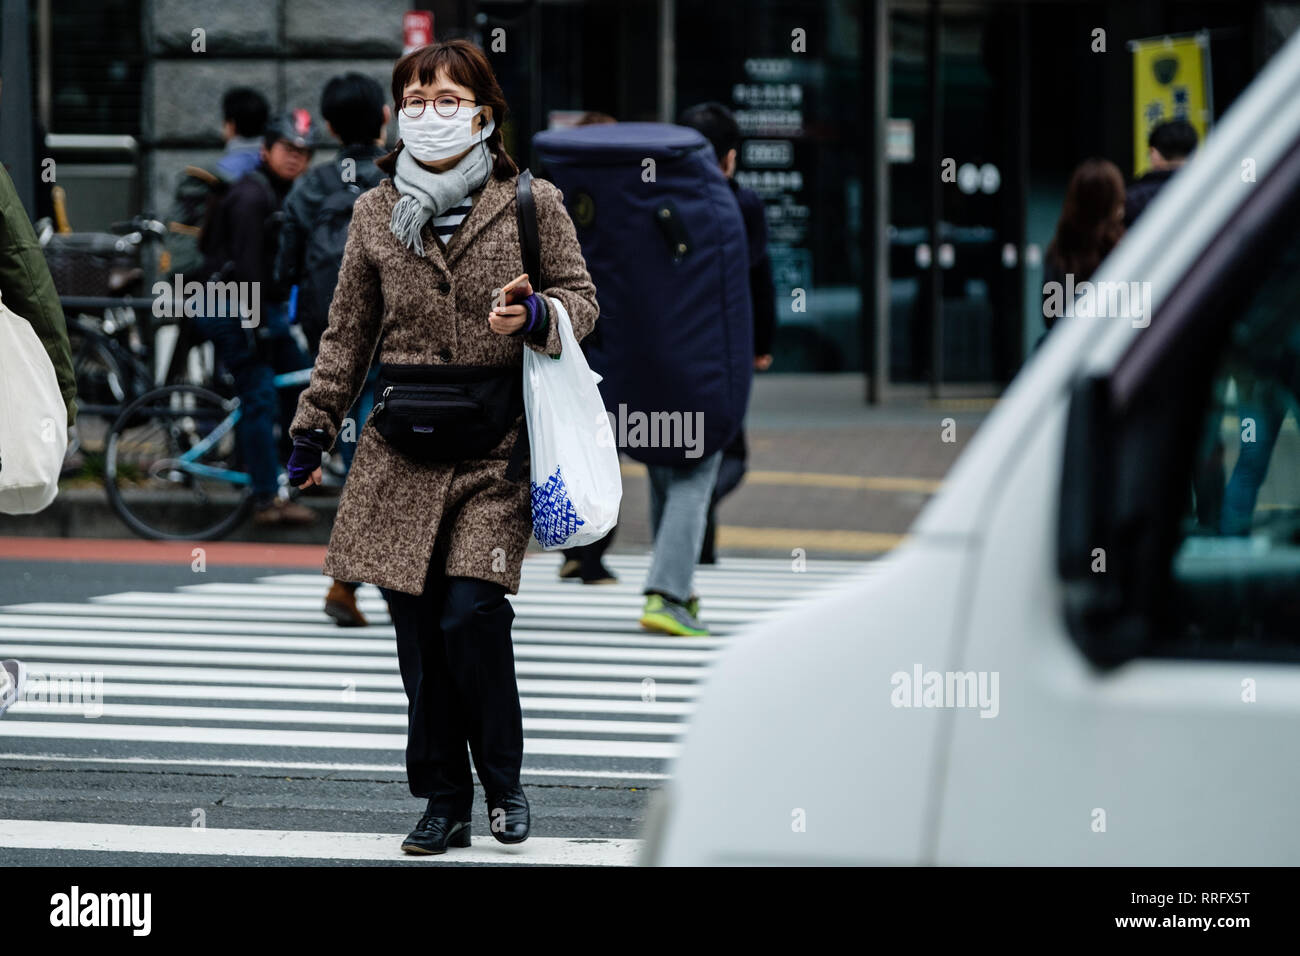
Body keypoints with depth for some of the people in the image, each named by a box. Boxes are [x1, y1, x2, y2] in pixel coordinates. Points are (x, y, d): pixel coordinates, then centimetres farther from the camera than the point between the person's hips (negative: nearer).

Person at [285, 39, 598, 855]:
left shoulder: (532, 203, 3)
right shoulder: (375, 214, 11)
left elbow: (582, 297, 8)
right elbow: (347, 334, 17)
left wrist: (537, 316, -14)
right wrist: (315, 428, 16)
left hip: (498, 445, -3)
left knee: (472, 611, -15)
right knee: (418, 629, 2)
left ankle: (504, 781, 6)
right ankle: (444, 802, 12)